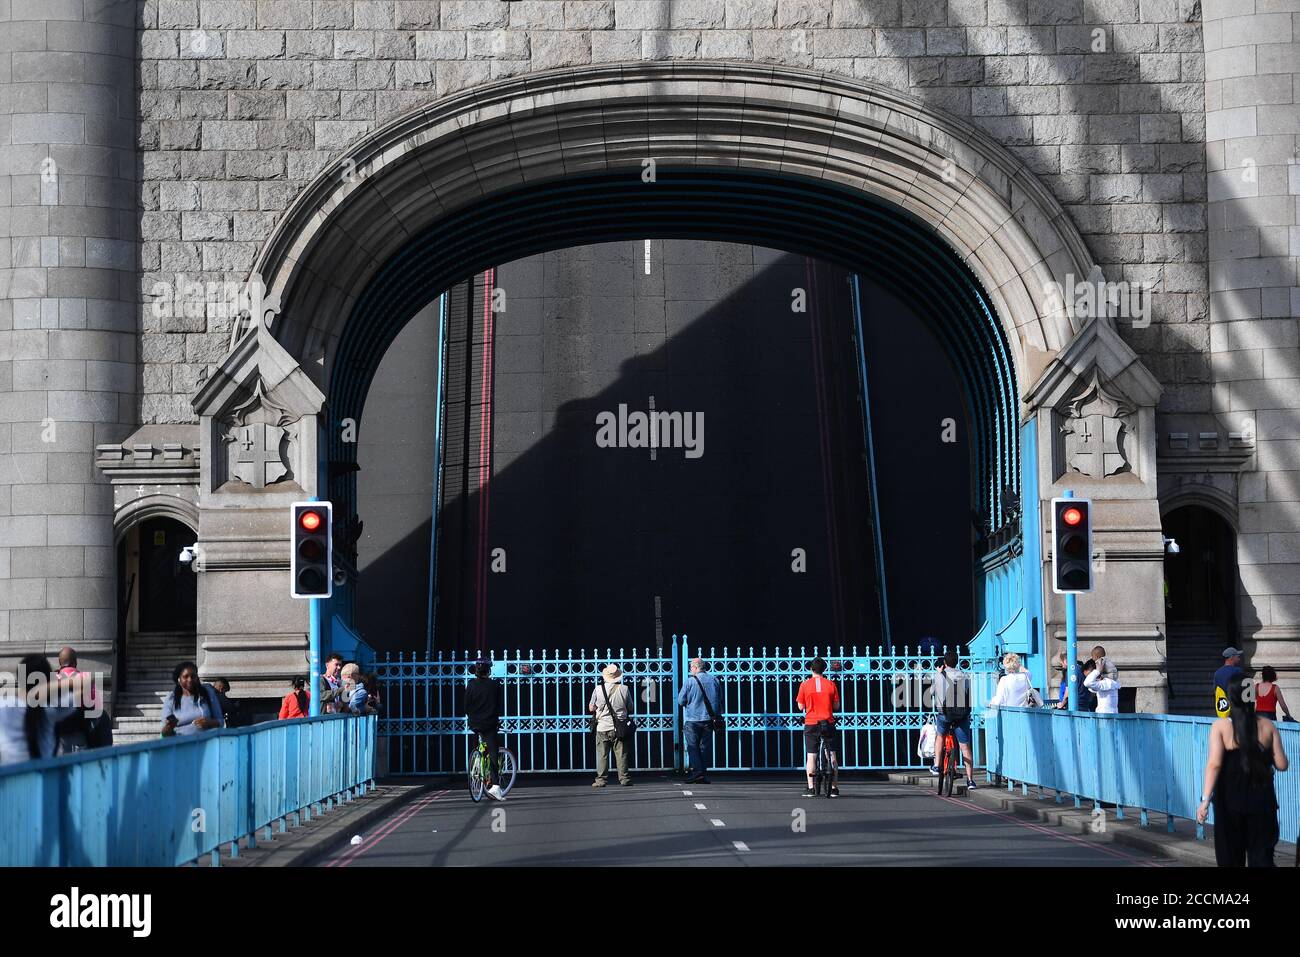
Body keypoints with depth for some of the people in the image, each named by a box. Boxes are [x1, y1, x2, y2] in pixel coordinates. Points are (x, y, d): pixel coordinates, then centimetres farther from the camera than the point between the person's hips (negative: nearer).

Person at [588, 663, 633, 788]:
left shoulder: (598, 689, -6)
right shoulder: (624, 689, -6)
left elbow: (591, 708, 0)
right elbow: (630, 707, 5)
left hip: (603, 727, 0)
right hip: (619, 727, 0)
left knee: (602, 754, 4)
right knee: (621, 754, 5)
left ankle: (600, 779, 2)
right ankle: (624, 778, 5)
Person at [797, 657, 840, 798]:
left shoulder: (805, 685, -4)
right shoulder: (831, 684, -1)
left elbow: (801, 706, -1)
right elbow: (836, 706, 2)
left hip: (811, 724, -1)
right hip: (828, 723, 1)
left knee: (811, 756, 2)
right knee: (832, 756, 7)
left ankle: (811, 788, -1)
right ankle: (834, 788, 7)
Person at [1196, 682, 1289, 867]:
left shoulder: (1220, 726, -6)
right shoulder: (1267, 726, 0)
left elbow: (1214, 764, -16)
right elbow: (1281, 765, -1)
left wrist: (1205, 799, -19)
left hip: (1230, 802, -1)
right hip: (1261, 801, 1)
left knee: (1230, 858, 11)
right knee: (1261, 858, 4)